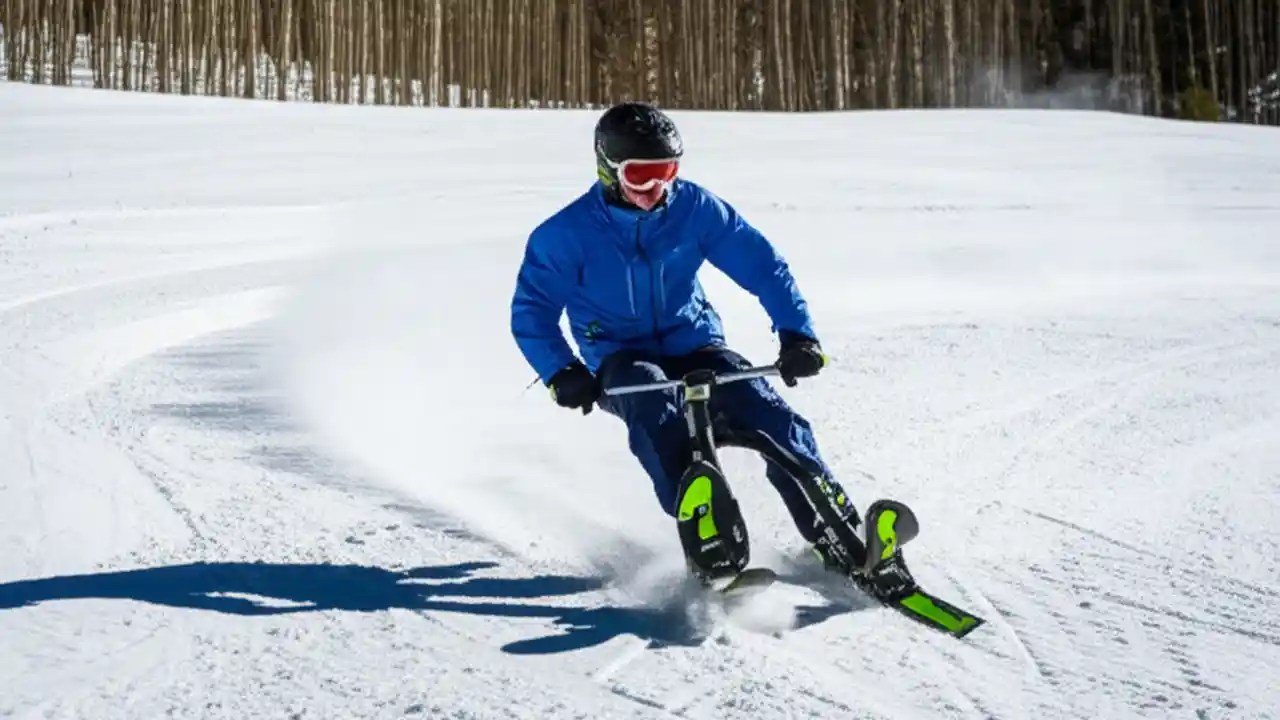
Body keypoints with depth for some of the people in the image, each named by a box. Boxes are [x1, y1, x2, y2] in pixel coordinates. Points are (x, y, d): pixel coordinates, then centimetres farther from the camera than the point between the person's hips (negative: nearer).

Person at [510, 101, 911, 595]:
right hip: (620, 362, -2)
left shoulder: (695, 207, -5)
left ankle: (837, 537, -24)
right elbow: (532, 312, -3)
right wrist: (561, 374, -20)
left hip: (695, 346, 2)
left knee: (769, 414, -24)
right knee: (656, 415, -38)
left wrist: (797, 333, -15)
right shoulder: (567, 235, -10)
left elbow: (762, 265, -2)